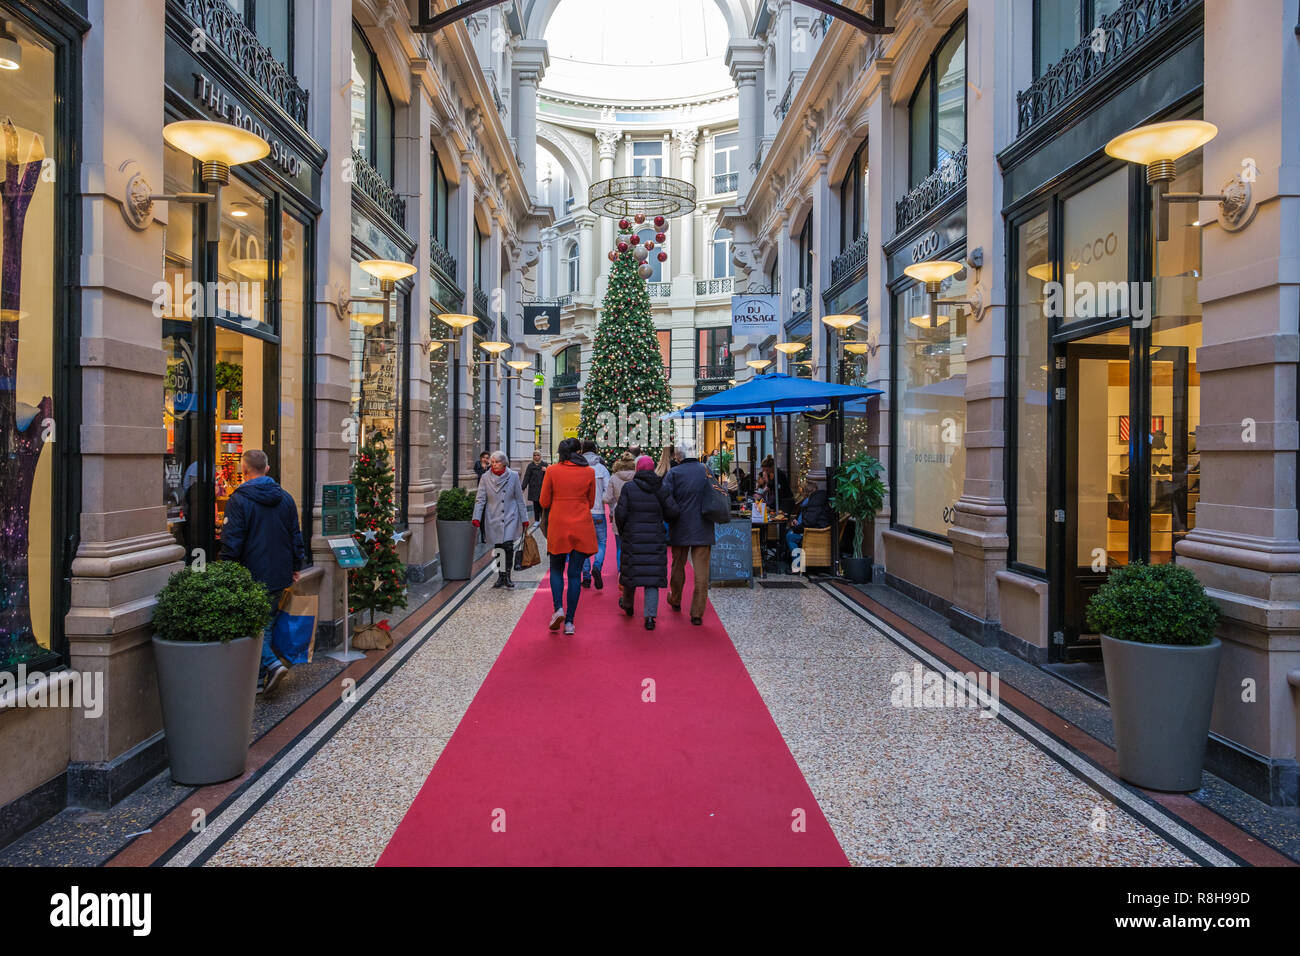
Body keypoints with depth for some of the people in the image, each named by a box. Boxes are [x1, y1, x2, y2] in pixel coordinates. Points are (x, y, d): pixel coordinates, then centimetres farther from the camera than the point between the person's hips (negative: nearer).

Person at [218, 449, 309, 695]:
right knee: (268, 623, 13)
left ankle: (272, 663, -12)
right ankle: (259, 675, 18)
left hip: (252, 576, -5)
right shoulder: (285, 498, 7)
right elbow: (296, 536, 13)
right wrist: (297, 566, 21)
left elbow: (231, 544, -12)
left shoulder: (239, 500, -12)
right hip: (279, 576, 6)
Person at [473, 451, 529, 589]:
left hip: (510, 518, -1)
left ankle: (507, 576, -4)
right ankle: (500, 576, 18)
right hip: (493, 519, 2)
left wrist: (524, 519, 3)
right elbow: (480, 499, -2)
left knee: (508, 546, -13)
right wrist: (476, 518, -14)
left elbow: (519, 499, 3)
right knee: (498, 548, 7)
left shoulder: (513, 476, -2)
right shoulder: (485, 478, -1)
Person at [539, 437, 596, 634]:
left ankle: (558, 608, -3)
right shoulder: (589, 472, -2)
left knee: (556, 569, 17)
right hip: (582, 529, 0)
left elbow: (544, 502, -1)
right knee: (575, 574, 4)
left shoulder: (552, 471, -4)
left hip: (558, 527, 0)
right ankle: (569, 621, 4)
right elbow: (591, 502, 7)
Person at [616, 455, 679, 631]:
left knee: (630, 570, 16)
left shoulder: (628, 487, -5)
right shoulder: (661, 488, 0)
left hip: (632, 538, 0)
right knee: (653, 575, 2)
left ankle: (627, 605, 37)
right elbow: (673, 512, -3)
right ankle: (650, 615, -6)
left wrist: (621, 531, 9)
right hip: (655, 539, 1)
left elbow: (620, 512, -8)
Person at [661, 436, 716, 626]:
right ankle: (697, 613, 0)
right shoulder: (706, 471, -2)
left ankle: (675, 601, 38)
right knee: (701, 572, 2)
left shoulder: (674, 473, -9)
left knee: (678, 567, 19)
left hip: (680, 530, 0)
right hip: (703, 531, 0)